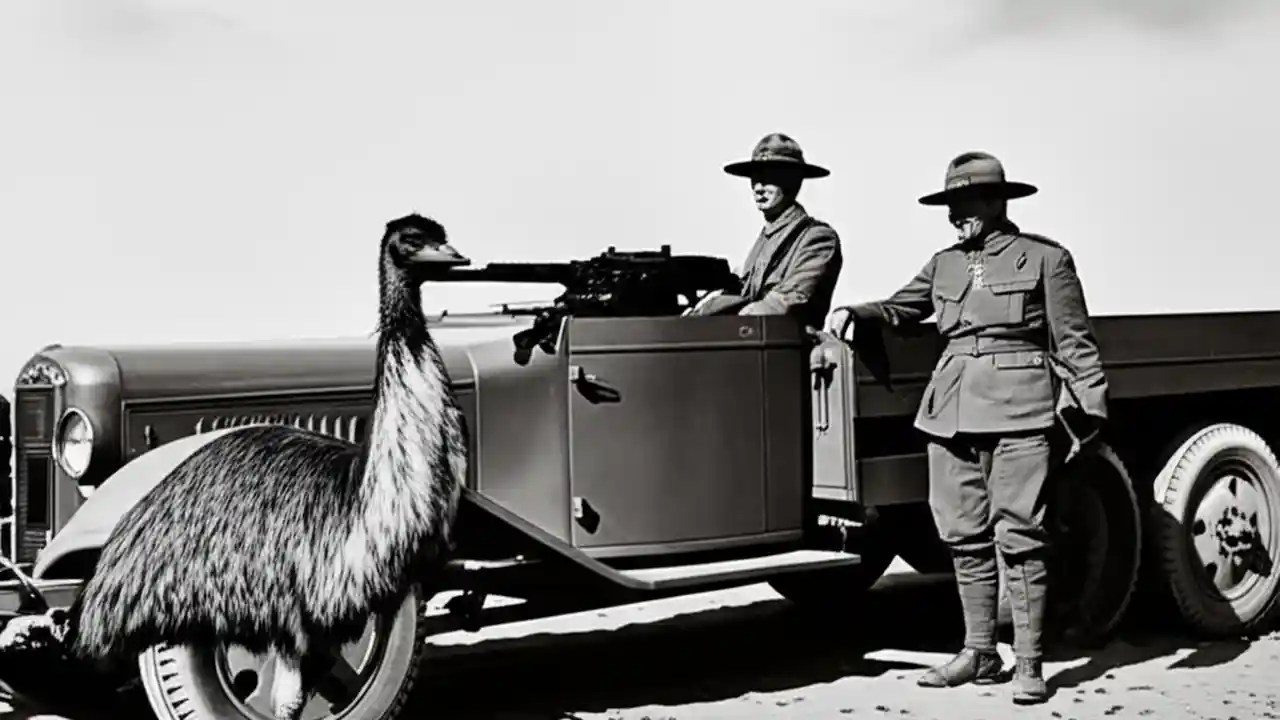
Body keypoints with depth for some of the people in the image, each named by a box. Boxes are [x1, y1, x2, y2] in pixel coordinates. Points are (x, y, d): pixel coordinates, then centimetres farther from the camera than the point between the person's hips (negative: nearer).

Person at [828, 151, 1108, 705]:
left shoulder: (1044, 258, 2)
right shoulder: (944, 264, 16)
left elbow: (1074, 343, 1)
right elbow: (900, 309, 22)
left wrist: (1086, 411, -4)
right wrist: (854, 312, 3)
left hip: (1019, 410, -5)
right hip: (953, 410, 5)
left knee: (1017, 535, -6)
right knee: (964, 536, 8)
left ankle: (1028, 664, 1)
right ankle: (979, 653, 20)